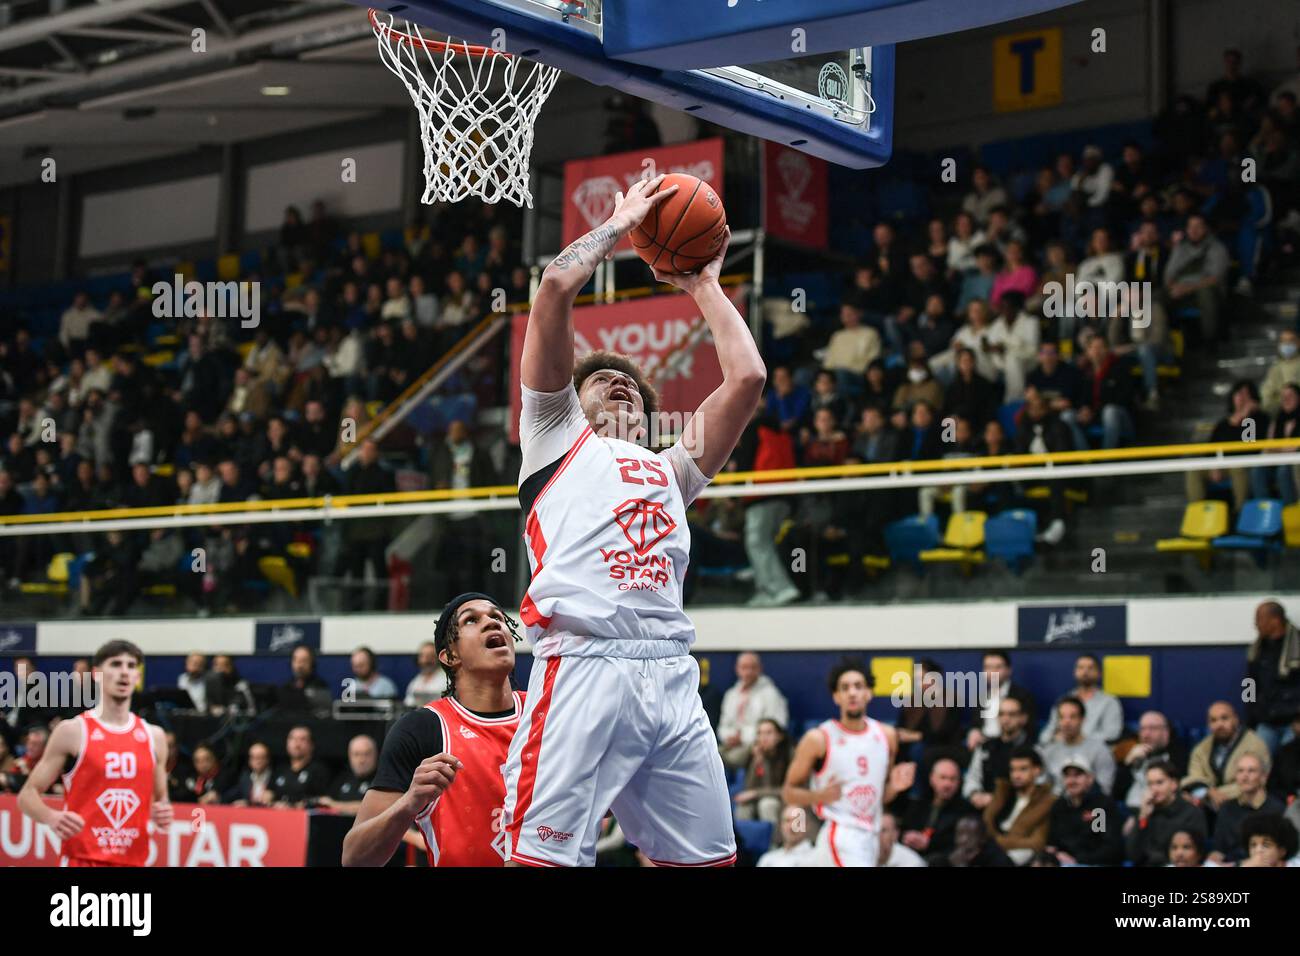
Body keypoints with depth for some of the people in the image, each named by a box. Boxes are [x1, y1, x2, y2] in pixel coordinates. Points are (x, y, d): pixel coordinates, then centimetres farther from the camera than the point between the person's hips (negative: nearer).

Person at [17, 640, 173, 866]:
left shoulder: (153, 736, 10)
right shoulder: (72, 731, -2)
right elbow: (28, 794, 0)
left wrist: (163, 813, -2)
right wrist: (51, 817, -21)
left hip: (133, 860, 5)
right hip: (82, 859, -5)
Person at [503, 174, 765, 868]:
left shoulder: (670, 470, 33)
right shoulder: (557, 439, 21)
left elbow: (747, 378, 25)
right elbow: (557, 284, 12)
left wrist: (703, 286, 36)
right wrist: (620, 225, 26)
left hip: (671, 675, 5)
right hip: (584, 663, -5)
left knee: (709, 858, 2)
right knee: (545, 857, -14)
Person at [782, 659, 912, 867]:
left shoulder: (886, 735, 9)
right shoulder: (818, 739, -6)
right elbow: (789, 792, 0)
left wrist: (894, 787, -2)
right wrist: (821, 795, -19)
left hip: (871, 837, 7)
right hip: (840, 836, -7)